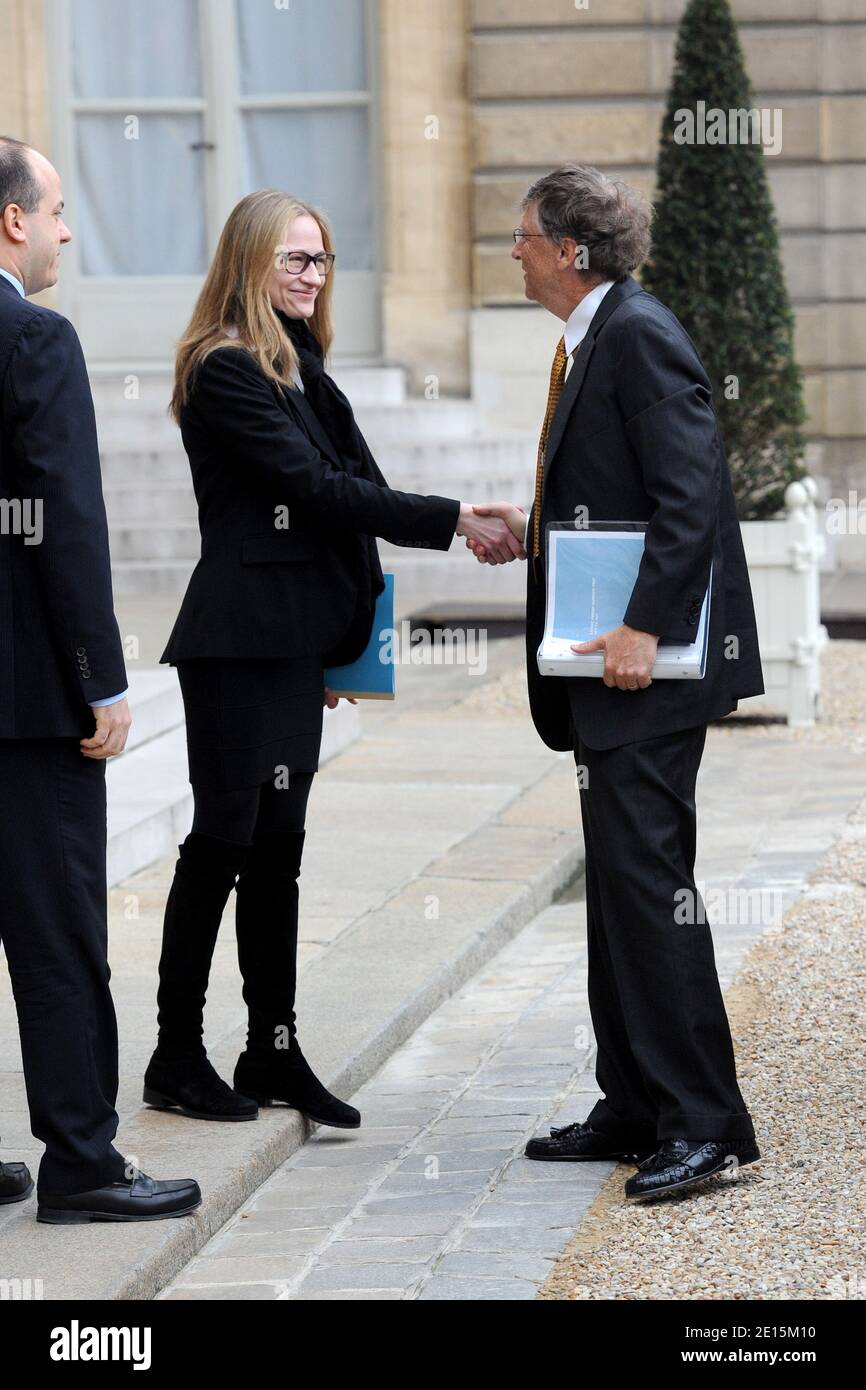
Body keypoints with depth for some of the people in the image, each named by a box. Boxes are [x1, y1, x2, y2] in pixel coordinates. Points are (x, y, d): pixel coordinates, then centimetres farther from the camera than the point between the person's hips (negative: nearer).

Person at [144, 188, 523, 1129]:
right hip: (239, 640, -9)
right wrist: (454, 520, -18)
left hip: (294, 640, 9)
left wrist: (331, 643, 15)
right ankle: (177, 1058, 4)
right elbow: (318, 486, -18)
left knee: (277, 842, 9)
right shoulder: (227, 372, -12)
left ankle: (272, 1052, 13)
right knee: (225, 838, -4)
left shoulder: (297, 367, 17)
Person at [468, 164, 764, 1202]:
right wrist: (533, 526, 16)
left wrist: (643, 627, -26)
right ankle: (636, 1107, 19)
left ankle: (705, 1122, -10)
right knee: (620, 878, 13)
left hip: (649, 661, -11)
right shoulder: (592, 341, 17)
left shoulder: (640, 335, -14)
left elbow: (689, 494, -22)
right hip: (607, 658, 11)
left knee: (644, 873, -12)